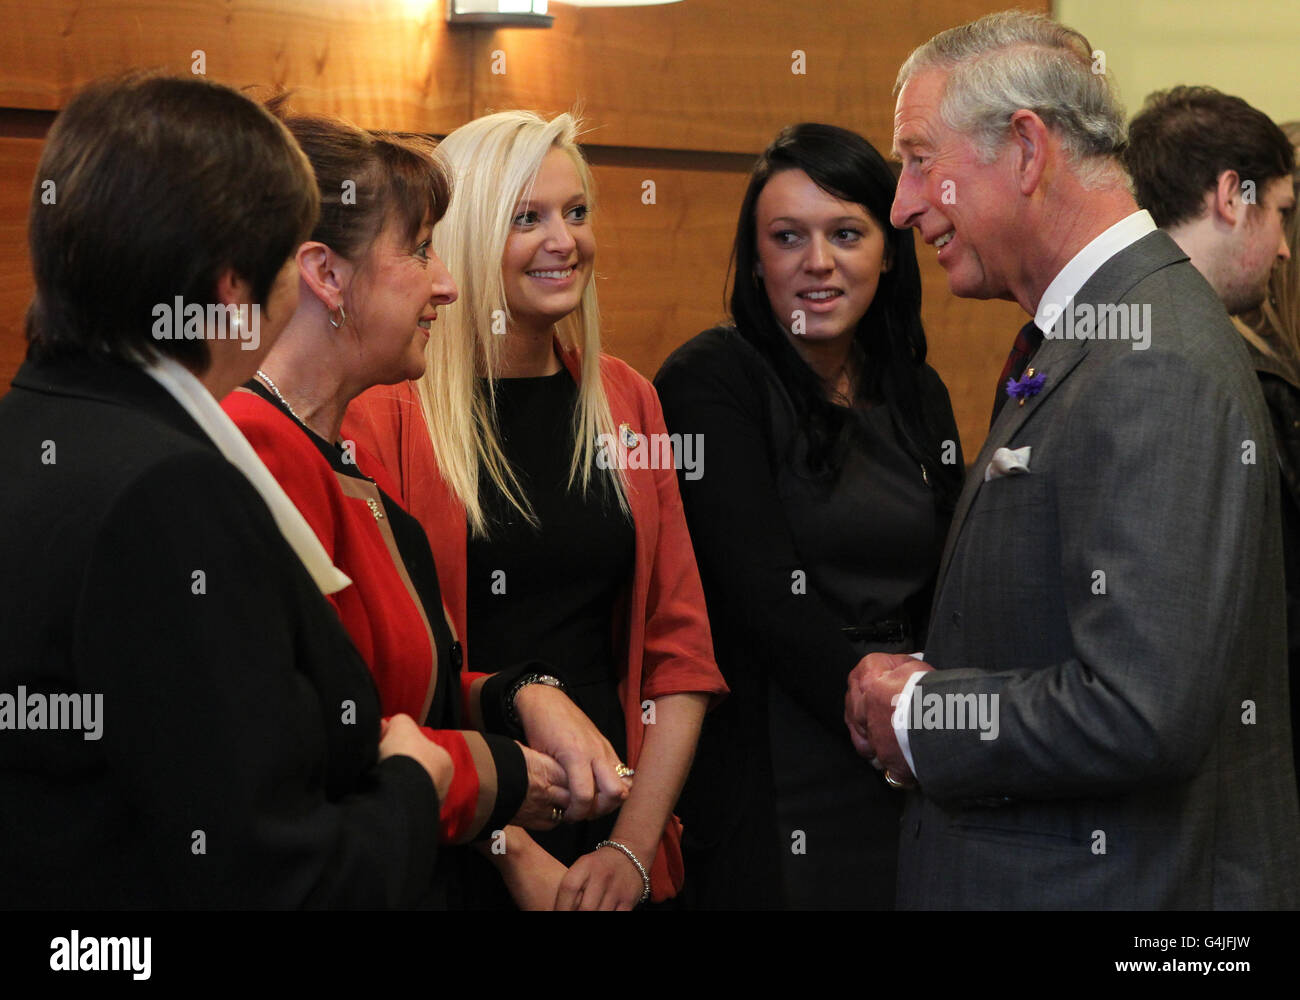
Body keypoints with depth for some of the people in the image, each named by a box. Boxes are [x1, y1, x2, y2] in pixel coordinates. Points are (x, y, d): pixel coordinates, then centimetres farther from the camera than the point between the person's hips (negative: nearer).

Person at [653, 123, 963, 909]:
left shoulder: (919, 396, 12)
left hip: (911, 791, 6)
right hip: (774, 804, -6)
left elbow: (945, 595, 12)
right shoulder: (710, 384, -7)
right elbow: (766, 600, -15)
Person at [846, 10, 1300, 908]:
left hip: (1120, 883, -9)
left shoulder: (1156, 367, -21)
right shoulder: (1069, 344, 11)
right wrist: (928, 682, 0)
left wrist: (920, 716, -15)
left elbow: (1142, 715, -28)